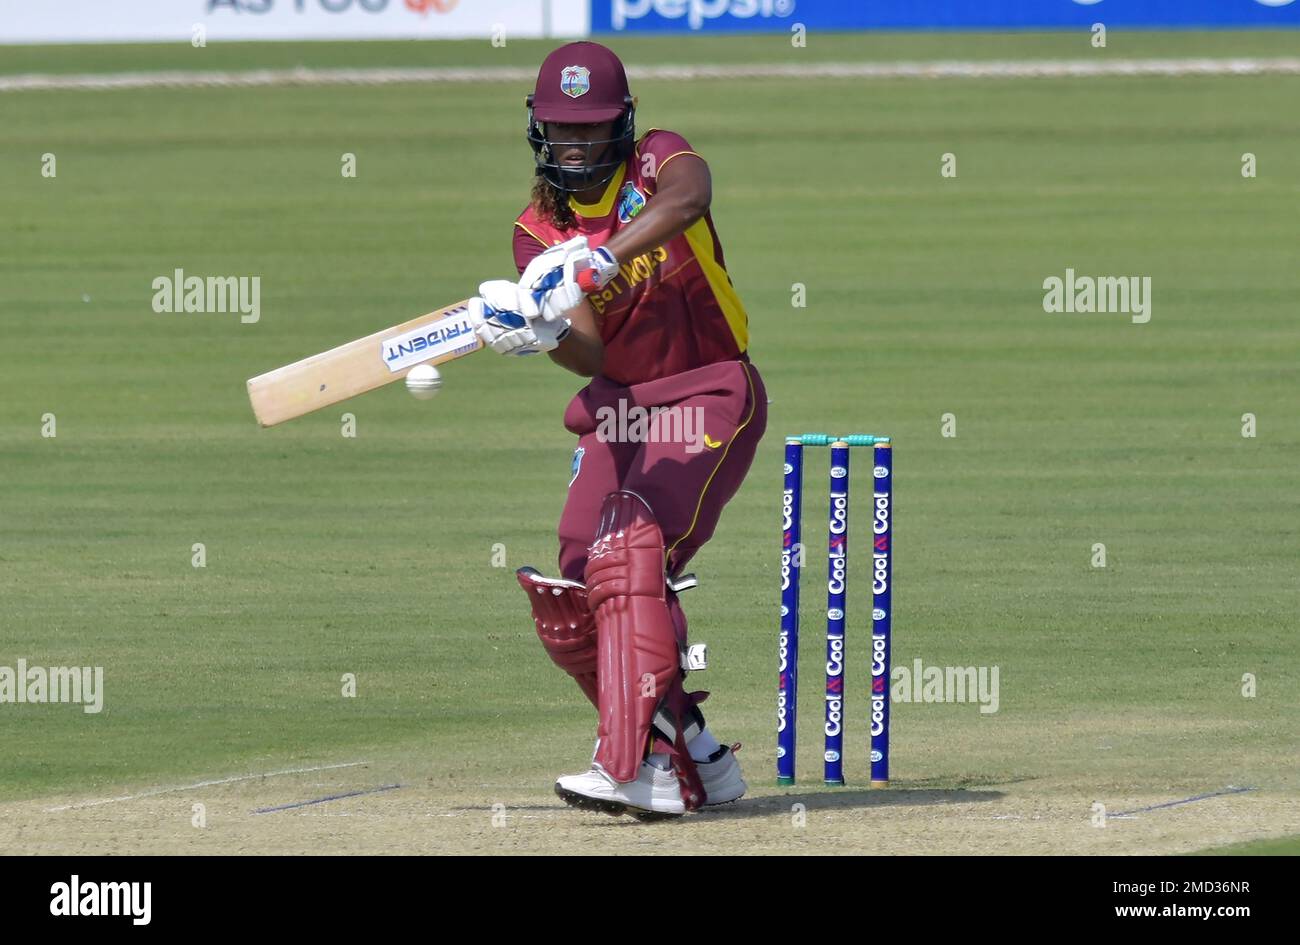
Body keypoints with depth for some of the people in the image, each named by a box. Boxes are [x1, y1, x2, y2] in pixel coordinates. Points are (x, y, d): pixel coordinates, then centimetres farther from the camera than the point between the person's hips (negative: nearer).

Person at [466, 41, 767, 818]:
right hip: (619, 408, 6)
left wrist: (599, 261, -44)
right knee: (569, 608, -2)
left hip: (708, 397, -6)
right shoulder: (539, 231, 5)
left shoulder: (656, 161, -5)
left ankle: (639, 770, -34)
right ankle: (697, 760, 14)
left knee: (630, 554, -26)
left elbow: (686, 199, -32)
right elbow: (594, 355, -7)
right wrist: (543, 332, -30)